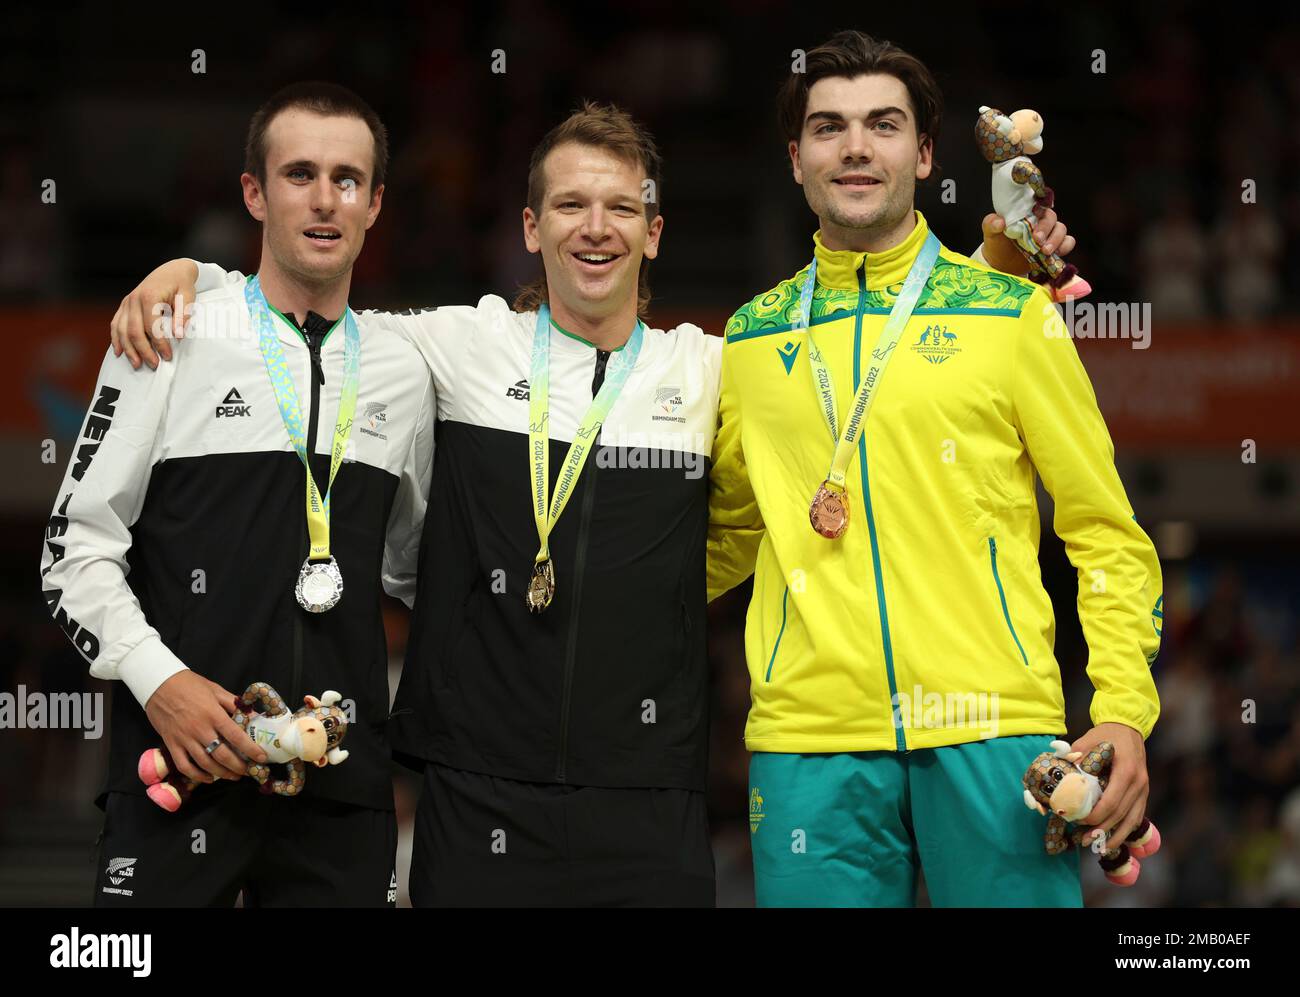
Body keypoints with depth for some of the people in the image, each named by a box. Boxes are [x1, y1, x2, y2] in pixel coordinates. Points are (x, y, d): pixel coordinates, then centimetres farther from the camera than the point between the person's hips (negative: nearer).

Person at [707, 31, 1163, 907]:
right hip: (809, 738, 2)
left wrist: (1124, 714, -5)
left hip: (995, 731, -2)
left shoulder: (1013, 315, 7)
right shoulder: (753, 338, 14)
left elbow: (1104, 532, 6)